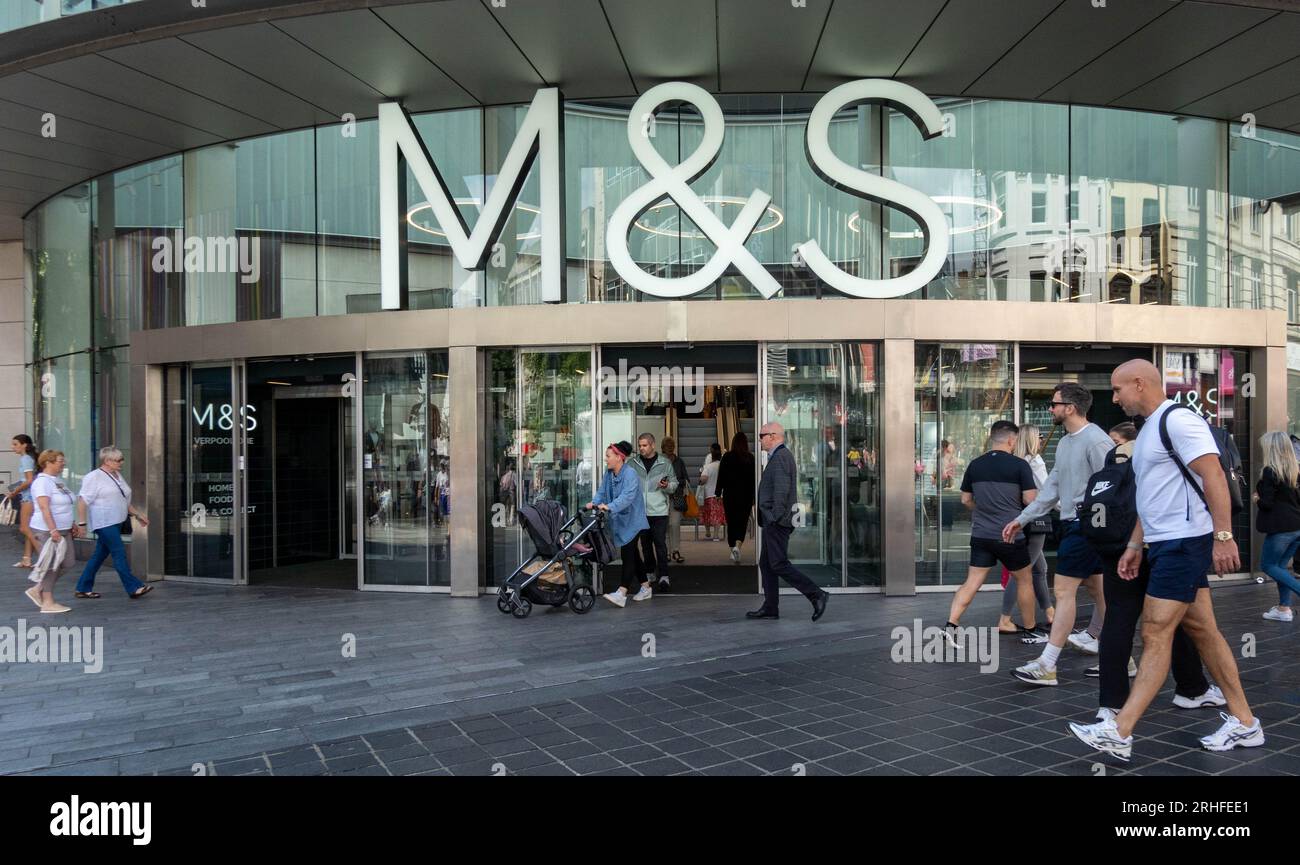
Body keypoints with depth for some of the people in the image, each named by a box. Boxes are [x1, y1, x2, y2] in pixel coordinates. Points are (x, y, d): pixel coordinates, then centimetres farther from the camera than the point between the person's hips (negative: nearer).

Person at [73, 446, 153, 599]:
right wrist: (81, 522, -16)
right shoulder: (94, 477, -9)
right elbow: (82, 501, -12)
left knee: (100, 555, 12)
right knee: (119, 553, -11)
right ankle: (134, 588, -12)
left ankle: (83, 588, 21)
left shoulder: (117, 476, 16)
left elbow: (124, 501, 24)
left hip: (116, 522, 9)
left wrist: (137, 514, 17)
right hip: (104, 523, -9)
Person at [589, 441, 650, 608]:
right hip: (619, 520, 9)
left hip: (632, 520, -8)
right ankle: (645, 587, 26)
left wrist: (609, 506, -44)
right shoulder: (609, 473, 6)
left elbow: (627, 496, -32)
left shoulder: (630, 474, -20)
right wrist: (594, 502, -18)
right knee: (632, 553, 15)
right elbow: (602, 491, 2)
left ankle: (621, 593, -19)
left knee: (627, 554, -13)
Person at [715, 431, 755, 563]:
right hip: (746, 496, 0)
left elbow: (721, 476, -2)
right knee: (742, 522, 3)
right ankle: (737, 545, -19)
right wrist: (754, 498, 5)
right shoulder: (750, 458, -4)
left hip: (730, 495, 0)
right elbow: (753, 478, -1)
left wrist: (718, 492, 7)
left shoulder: (727, 457, -4)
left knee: (731, 522, 10)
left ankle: (733, 548, 14)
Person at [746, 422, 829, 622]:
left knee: (779, 564, -10)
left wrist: (775, 517, -22)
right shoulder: (778, 456, 19)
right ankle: (770, 608, 14)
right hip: (772, 521, 11)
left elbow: (782, 489, -21)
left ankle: (817, 595, -8)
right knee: (766, 564, 11)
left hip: (777, 521, -11)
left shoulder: (781, 456, -13)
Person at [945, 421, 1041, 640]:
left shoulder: (975, 465, 5)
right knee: (1024, 580, 16)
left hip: (981, 535, 3)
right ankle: (1030, 629, 28)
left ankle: (951, 624, -12)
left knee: (971, 583, 3)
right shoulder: (1019, 465, -8)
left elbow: (966, 500, 10)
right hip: (1010, 536, -3)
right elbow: (1031, 500, -10)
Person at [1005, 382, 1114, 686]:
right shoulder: (1065, 442, 14)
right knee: (1097, 587, 21)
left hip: (1085, 526, -9)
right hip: (1073, 524, 9)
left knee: (1064, 592, -10)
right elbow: (1052, 488, 18)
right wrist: (1021, 520, 16)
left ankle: (1047, 665, -9)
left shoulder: (1096, 440, -16)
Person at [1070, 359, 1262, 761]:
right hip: (1164, 543, 10)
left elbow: (1214, 477, -20)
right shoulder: (1149, 428, 19)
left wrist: (1223, 536, -25)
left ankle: (1118, 734, -9)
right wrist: (1135, 545, 20)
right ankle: (1244, 723, 23)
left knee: (1156, 634, -10)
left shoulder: (1177, 420, -12)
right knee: (1202, 630, 13)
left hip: (1184, 542, -10)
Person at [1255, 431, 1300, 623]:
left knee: (1267, 565, 6)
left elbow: (1266, 503, -16)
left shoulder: (1270, 472, -15)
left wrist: (1257, 499, 3)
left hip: (1280, 527, -8)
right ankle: (1284, 609, 15)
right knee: (1281, 565, 15)